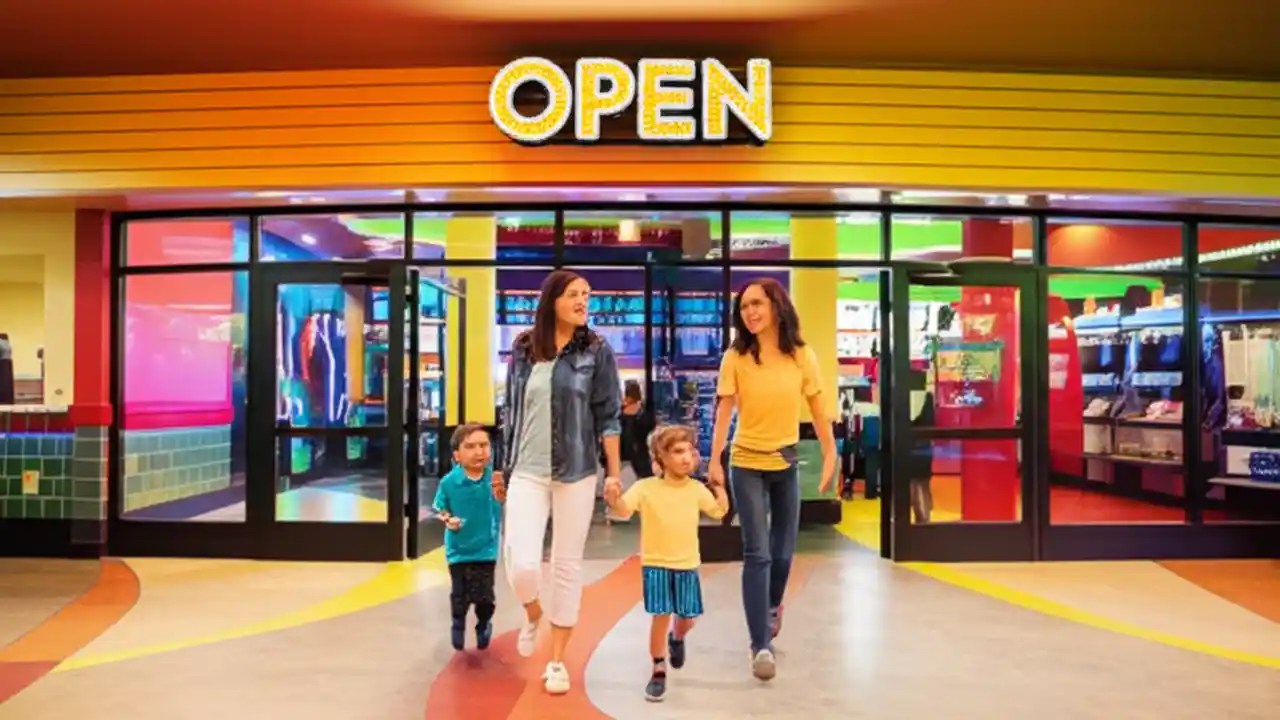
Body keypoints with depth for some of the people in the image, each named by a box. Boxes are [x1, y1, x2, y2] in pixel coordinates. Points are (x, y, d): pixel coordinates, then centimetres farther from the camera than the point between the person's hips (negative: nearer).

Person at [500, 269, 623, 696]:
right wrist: (504, 467, 13)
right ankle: (533, 616, 29)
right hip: (527, 473, 1)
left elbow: (608, 417, -2)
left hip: (577, 474, -1)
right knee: (521, 566, -8)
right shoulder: (523, 349, 4)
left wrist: (613, 472, -6)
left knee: (567, 567, 7)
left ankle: (557, 661, 24)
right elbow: (511, 411, 10)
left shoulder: (596, 350, -1)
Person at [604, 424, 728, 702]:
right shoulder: (645, 487, -11)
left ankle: (676, 638, 48)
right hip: (656, 564, -3)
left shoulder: (697, 489, 1)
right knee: (660, 616, -6)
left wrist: (719, 485, -5)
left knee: (688, 617, 11)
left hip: (687, 564, 3)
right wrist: (613, 497, -42)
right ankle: (658, 671, 12)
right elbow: (623, 509, -21)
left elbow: (719, 512, 10)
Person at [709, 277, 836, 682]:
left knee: (783, 551, 13)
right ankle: (761, 645, 1)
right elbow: (724, 411, -13)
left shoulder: (802, 356, -5)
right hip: (746, 465, -2)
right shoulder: (736, 357, -9)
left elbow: (818, 411, -1)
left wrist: (830, 457, -5)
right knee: (757, 553, -7)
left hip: (786, 464, 2)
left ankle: (772, 607, 44)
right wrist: (714, 461, -21)